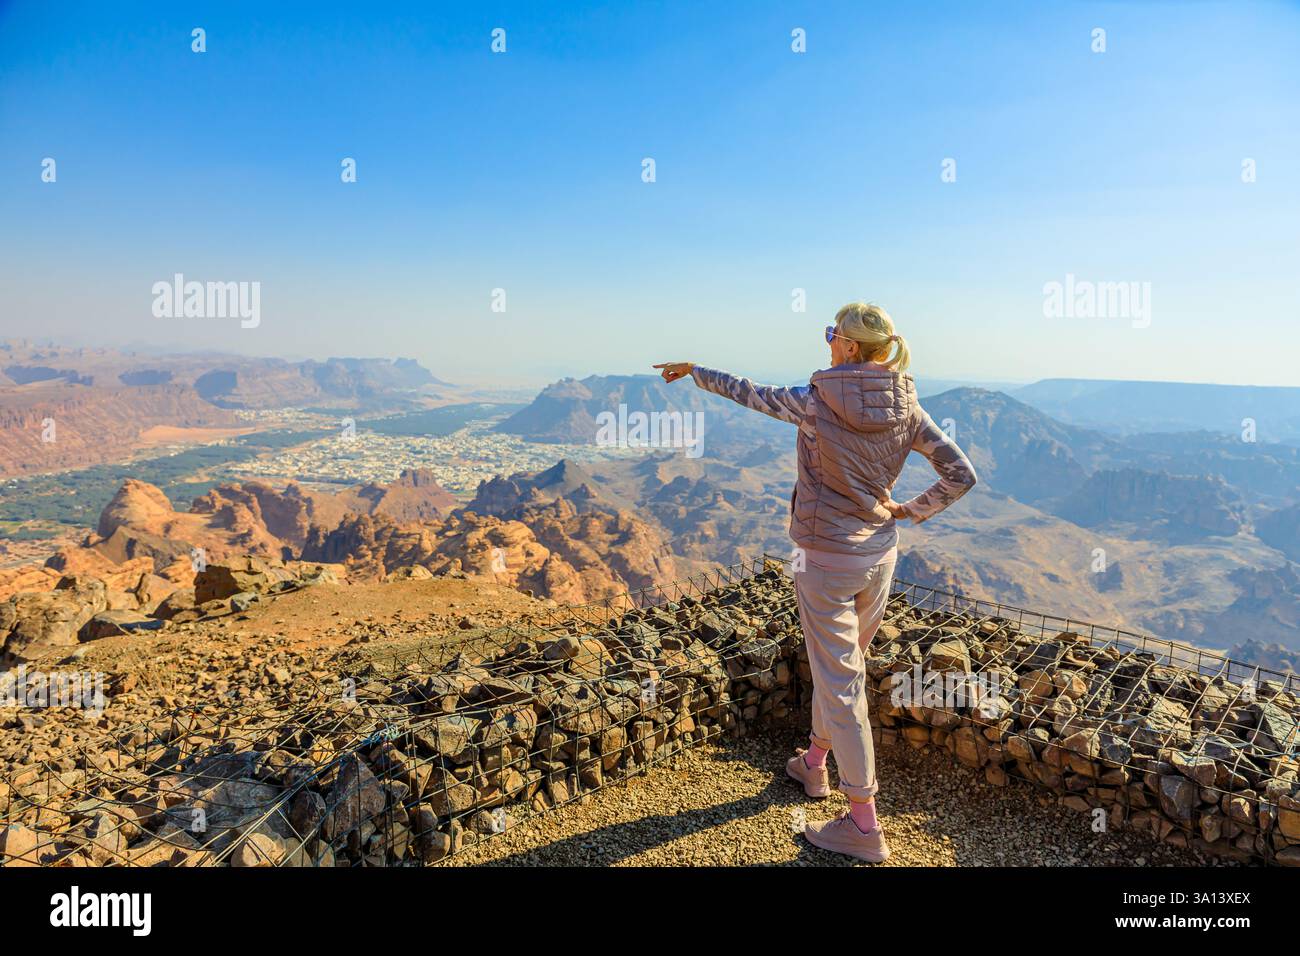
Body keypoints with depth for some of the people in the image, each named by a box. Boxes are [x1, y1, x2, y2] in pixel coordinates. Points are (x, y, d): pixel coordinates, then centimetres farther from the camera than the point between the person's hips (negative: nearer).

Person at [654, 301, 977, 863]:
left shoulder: (816, 403, -17)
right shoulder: (905, 410, -4)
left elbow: (749, 393, -2)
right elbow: (960, 475, -4)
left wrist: (692, 372, 15)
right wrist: (910, 511, 9)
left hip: (827, 560, -6)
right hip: (880, 556, 6)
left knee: (840, 684, 3)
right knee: (843, 665, 23)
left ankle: (864, 826, 12)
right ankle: (814, 763, 45)